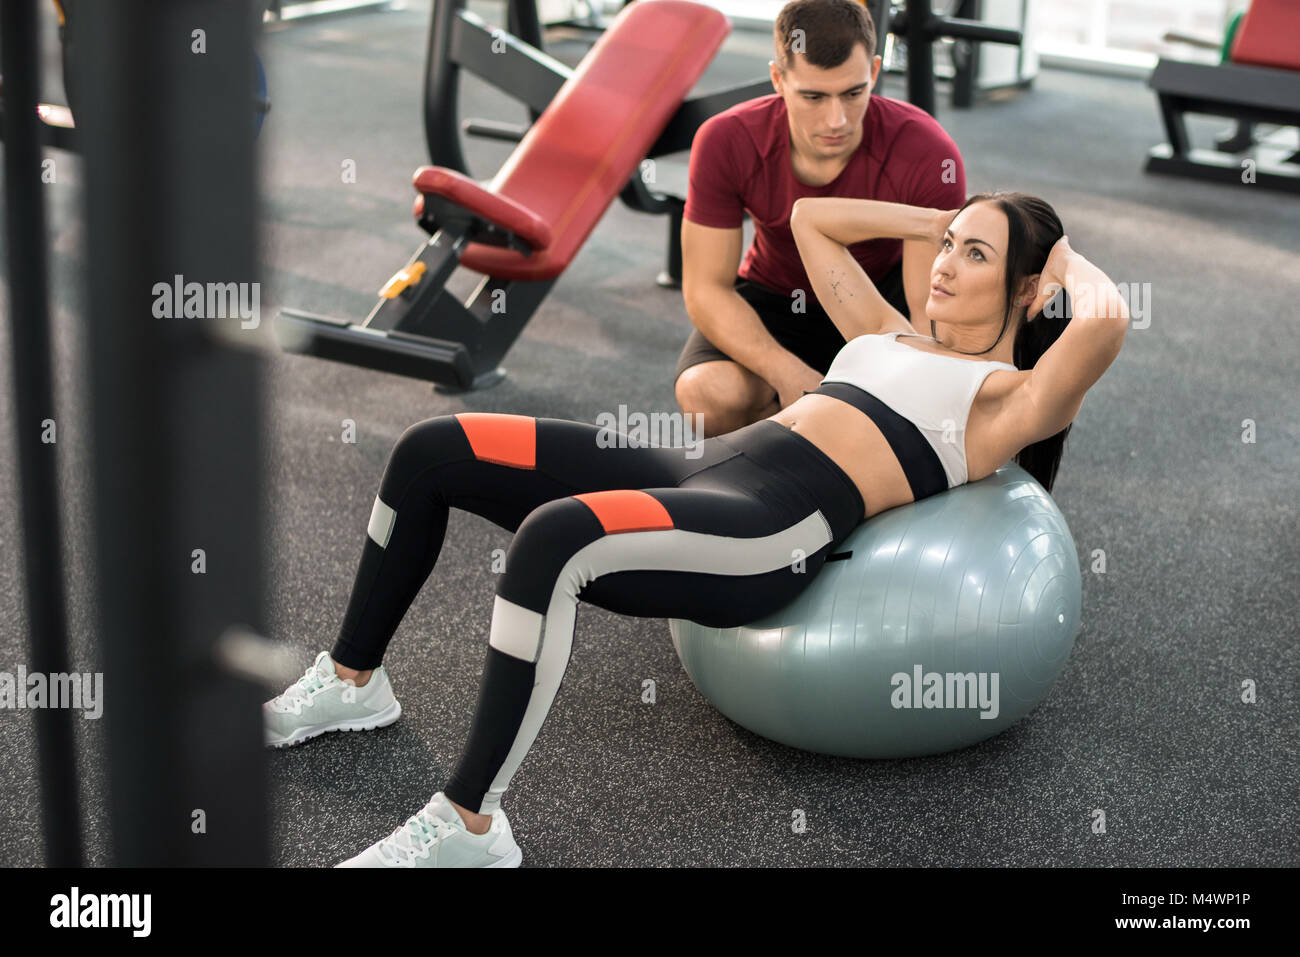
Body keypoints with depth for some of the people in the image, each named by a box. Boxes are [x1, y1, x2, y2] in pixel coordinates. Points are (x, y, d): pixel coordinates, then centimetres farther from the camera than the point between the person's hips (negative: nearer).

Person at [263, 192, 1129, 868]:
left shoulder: (1010, 398, 8)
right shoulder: (891, 337, 29)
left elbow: (1106, 322, -12)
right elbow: (811, 218, 40)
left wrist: (1069, 261, 9)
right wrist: (938, 220, 38)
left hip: (774, 531, -9)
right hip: (698, 474, 9)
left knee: (551, 540, -37)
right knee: (431, 453, 1)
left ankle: (469, 825, -28)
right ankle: (351, 683, 16)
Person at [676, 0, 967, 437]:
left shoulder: (929, 155, -30)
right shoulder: (724, 143, -26)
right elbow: (706, 289, -21)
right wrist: (788, 373, -38)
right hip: (776, 298, 0)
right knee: (708, 395, -32)